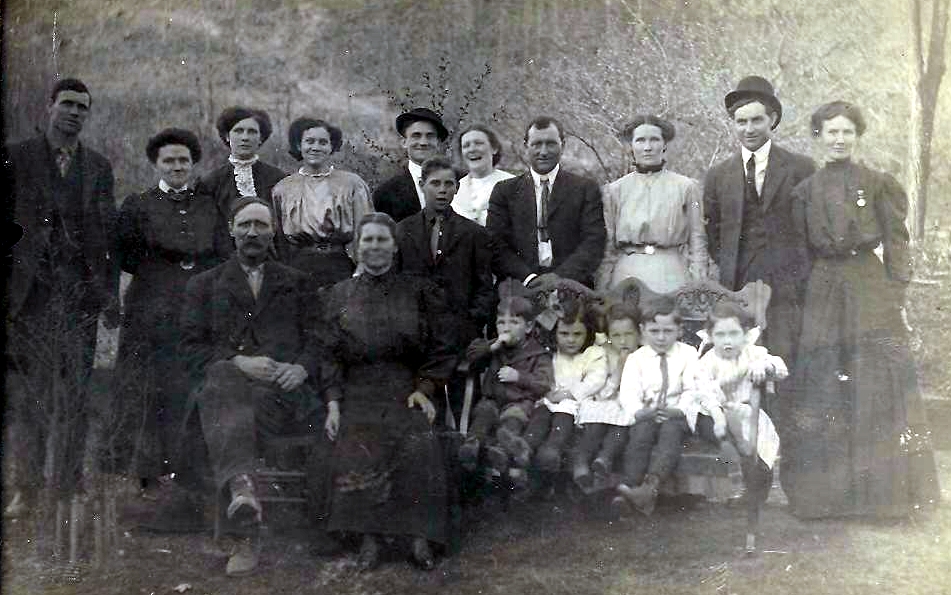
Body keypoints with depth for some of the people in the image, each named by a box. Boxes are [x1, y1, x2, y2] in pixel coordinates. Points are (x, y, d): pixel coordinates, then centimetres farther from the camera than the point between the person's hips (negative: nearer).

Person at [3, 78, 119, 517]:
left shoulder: (99, 166, 13)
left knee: (76, 393, 4)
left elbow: (108, 234, 13)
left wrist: (111, 294, 8)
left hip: (81, 293, 2)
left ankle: (70, 485, 12)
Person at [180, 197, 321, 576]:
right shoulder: (204, 285, 24)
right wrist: (239, 362, -6)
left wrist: (302, 367, -7)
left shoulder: (296, 282, 28)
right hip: (228, 377, 0)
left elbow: (316, 339, 18)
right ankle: (242, 488, -64)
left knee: (235, 416, -37)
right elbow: (191, 348, 12)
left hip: (285, 387, 0)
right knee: (223, 381, -40)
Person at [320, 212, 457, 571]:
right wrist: (333, 403, 1)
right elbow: (330, 354, 13)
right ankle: (369, 538, -17)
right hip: (358, 396, 1)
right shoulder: (339, 295, 16)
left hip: (407, 393, -1)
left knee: (418, 448, -27)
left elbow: (440, 349, 10)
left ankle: (418, 537, -20)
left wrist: (425, 389, -4)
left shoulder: (420, 291, 12)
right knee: (357, 453, -24)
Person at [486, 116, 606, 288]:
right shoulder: (504, 191, 14)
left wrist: (561, 276, -14)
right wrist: (529, 278, -10)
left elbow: (594, 242, 1)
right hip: (519, 289, 1)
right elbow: (497, 246, 5)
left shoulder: (586, 189, 11)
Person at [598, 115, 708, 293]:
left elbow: (697, 245, 6)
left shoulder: (687, 187, 5)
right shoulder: (614, 190, 8)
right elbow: (608, 249, 10)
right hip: (626, 277, 1)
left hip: (671, 278, -1)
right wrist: (601, 293, 5)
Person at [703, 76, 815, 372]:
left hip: (786, 286, -2)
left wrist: (803, 278, 1)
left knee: (782, 361, -10)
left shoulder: (800, 168, 5)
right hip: (736, 287, 2)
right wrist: (728, 272, 8)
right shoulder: (718, 175, 12)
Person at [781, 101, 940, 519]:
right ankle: (829, 486, 12)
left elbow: (896, 242, 0)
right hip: (823, 292, 2)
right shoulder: (806, 190, 9)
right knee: (823, 383, 2)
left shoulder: (879, 184, 2)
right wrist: (801, 292, 1)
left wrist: (895, 292, -7)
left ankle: (881, 483, 9)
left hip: (870, 287, -2)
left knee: (876, 382, -1)